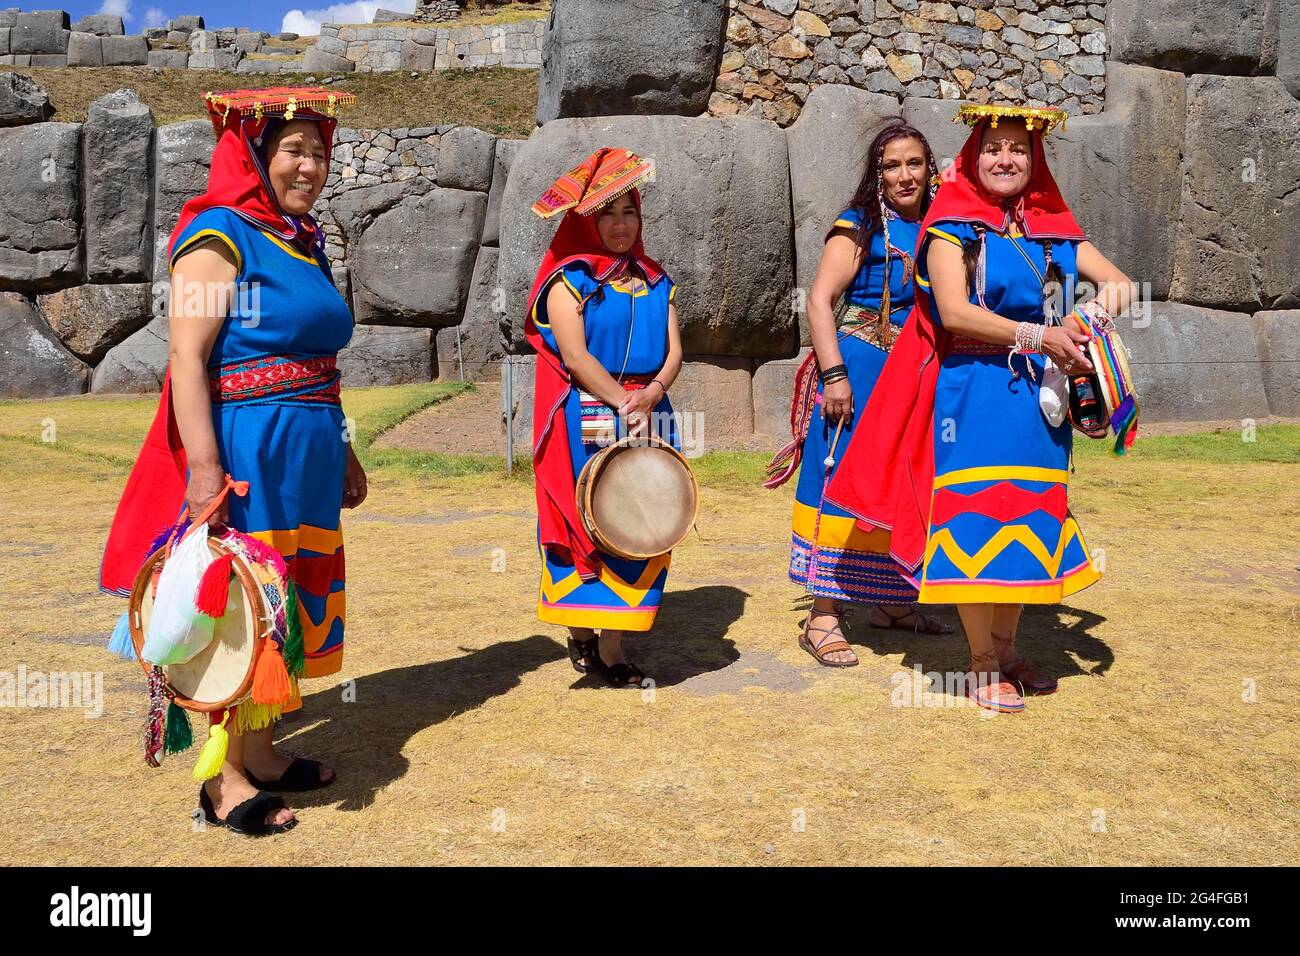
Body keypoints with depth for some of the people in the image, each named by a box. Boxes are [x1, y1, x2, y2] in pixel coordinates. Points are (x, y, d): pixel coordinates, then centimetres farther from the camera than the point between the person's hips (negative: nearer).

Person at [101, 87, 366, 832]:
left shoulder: (306, 242, 15)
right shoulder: (220, 237, -9)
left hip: (308, 452, 8)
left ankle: (261, 752, 27)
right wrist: (204, 467, -25)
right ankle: (227, 780, 11)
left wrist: (344, 454, 22)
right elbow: (186, 359, -17)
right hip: (247, 449, -8)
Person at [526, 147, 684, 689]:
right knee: (586, 524, -1)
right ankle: (579, 636, 12)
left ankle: (612, 647, 7)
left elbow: (673, 352, 6)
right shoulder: (569, 280, 0)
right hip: (585, 425, -4)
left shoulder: (655, 283, 15)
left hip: (648, 419, 5)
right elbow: (574, 354, -11)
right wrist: (623, 401, -17)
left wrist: (652, 393, -13)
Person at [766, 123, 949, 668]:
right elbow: (820, 300, -13)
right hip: (860, 371, -6)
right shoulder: (860, 228, -6)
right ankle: (824, 615, -2)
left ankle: (891, 599, 28)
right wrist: (834, 374, -21)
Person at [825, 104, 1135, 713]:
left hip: (1038, 395, 5)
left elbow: (1118, 282, 6)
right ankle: (982, 667, 7)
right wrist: (1036, 335, -23)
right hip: (972, 393, -5)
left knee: (1029, 520, 10)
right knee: (976, 515, -4)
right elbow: (953, 310, -16)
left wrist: (1111, 293, -18)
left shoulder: (1053, 230, 13)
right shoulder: (953, 227, -2)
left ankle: (1006, 648, 26)